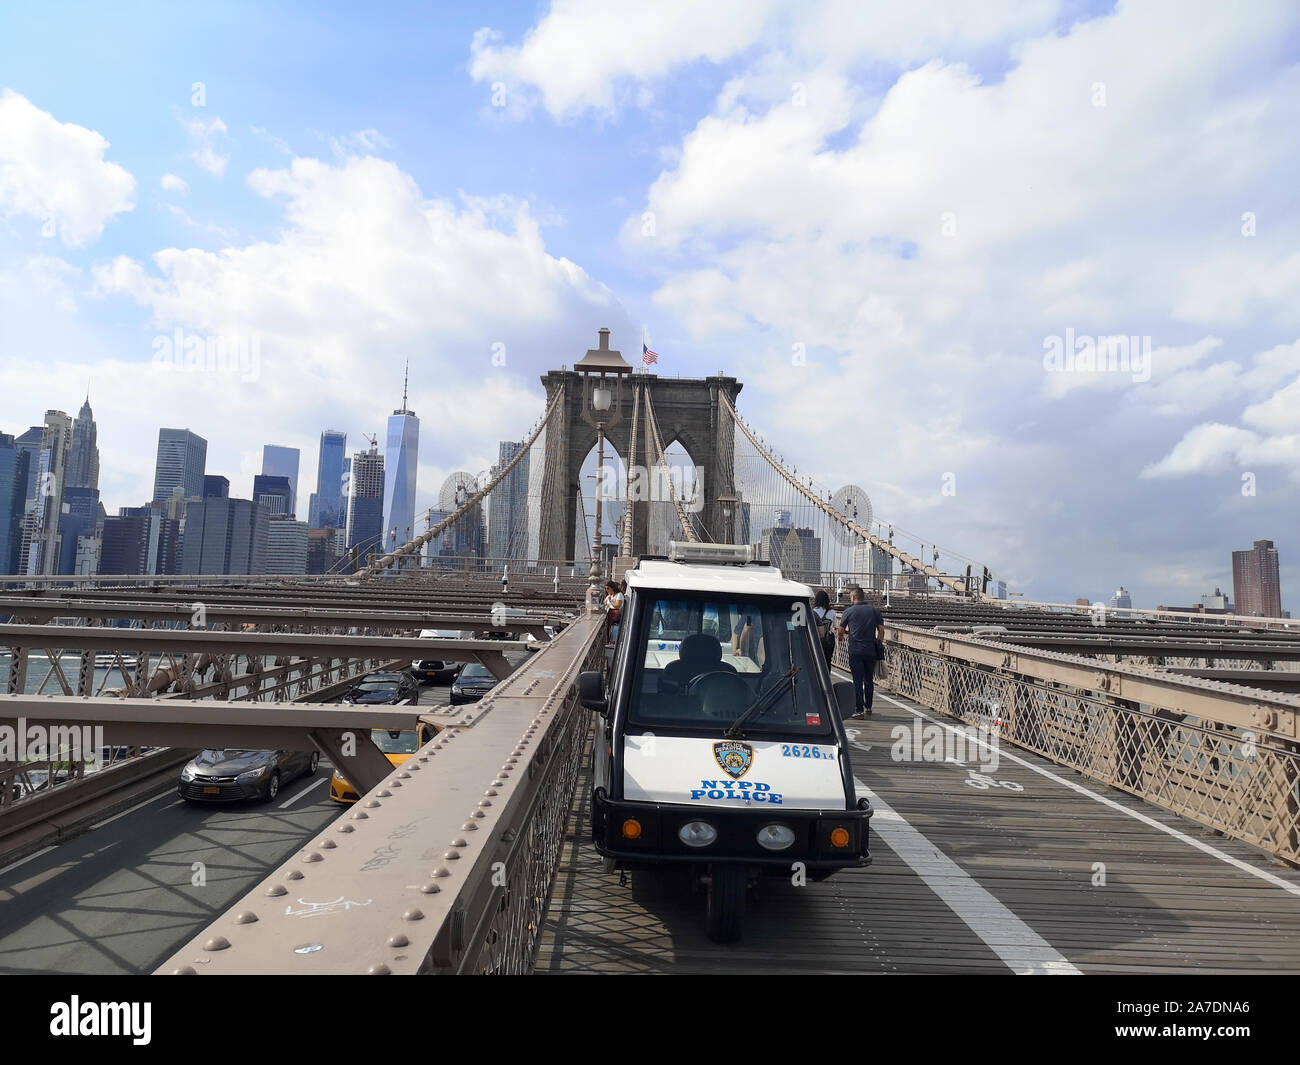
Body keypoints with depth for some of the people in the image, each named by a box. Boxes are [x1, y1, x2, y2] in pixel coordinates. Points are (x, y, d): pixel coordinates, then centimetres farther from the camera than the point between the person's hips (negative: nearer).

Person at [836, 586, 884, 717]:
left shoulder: (848, 612, 0)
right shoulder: (875, 611, 7)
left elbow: (841, 631, 5)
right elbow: (881, 630, 2)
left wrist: (841, 636, 27)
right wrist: (878, 643, 14)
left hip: (855, 651, -3)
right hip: (871, 651, 3)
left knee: (857, 680, -2)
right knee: (869, 680, 15)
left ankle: (859, 710, -6)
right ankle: (868, 707, 24)